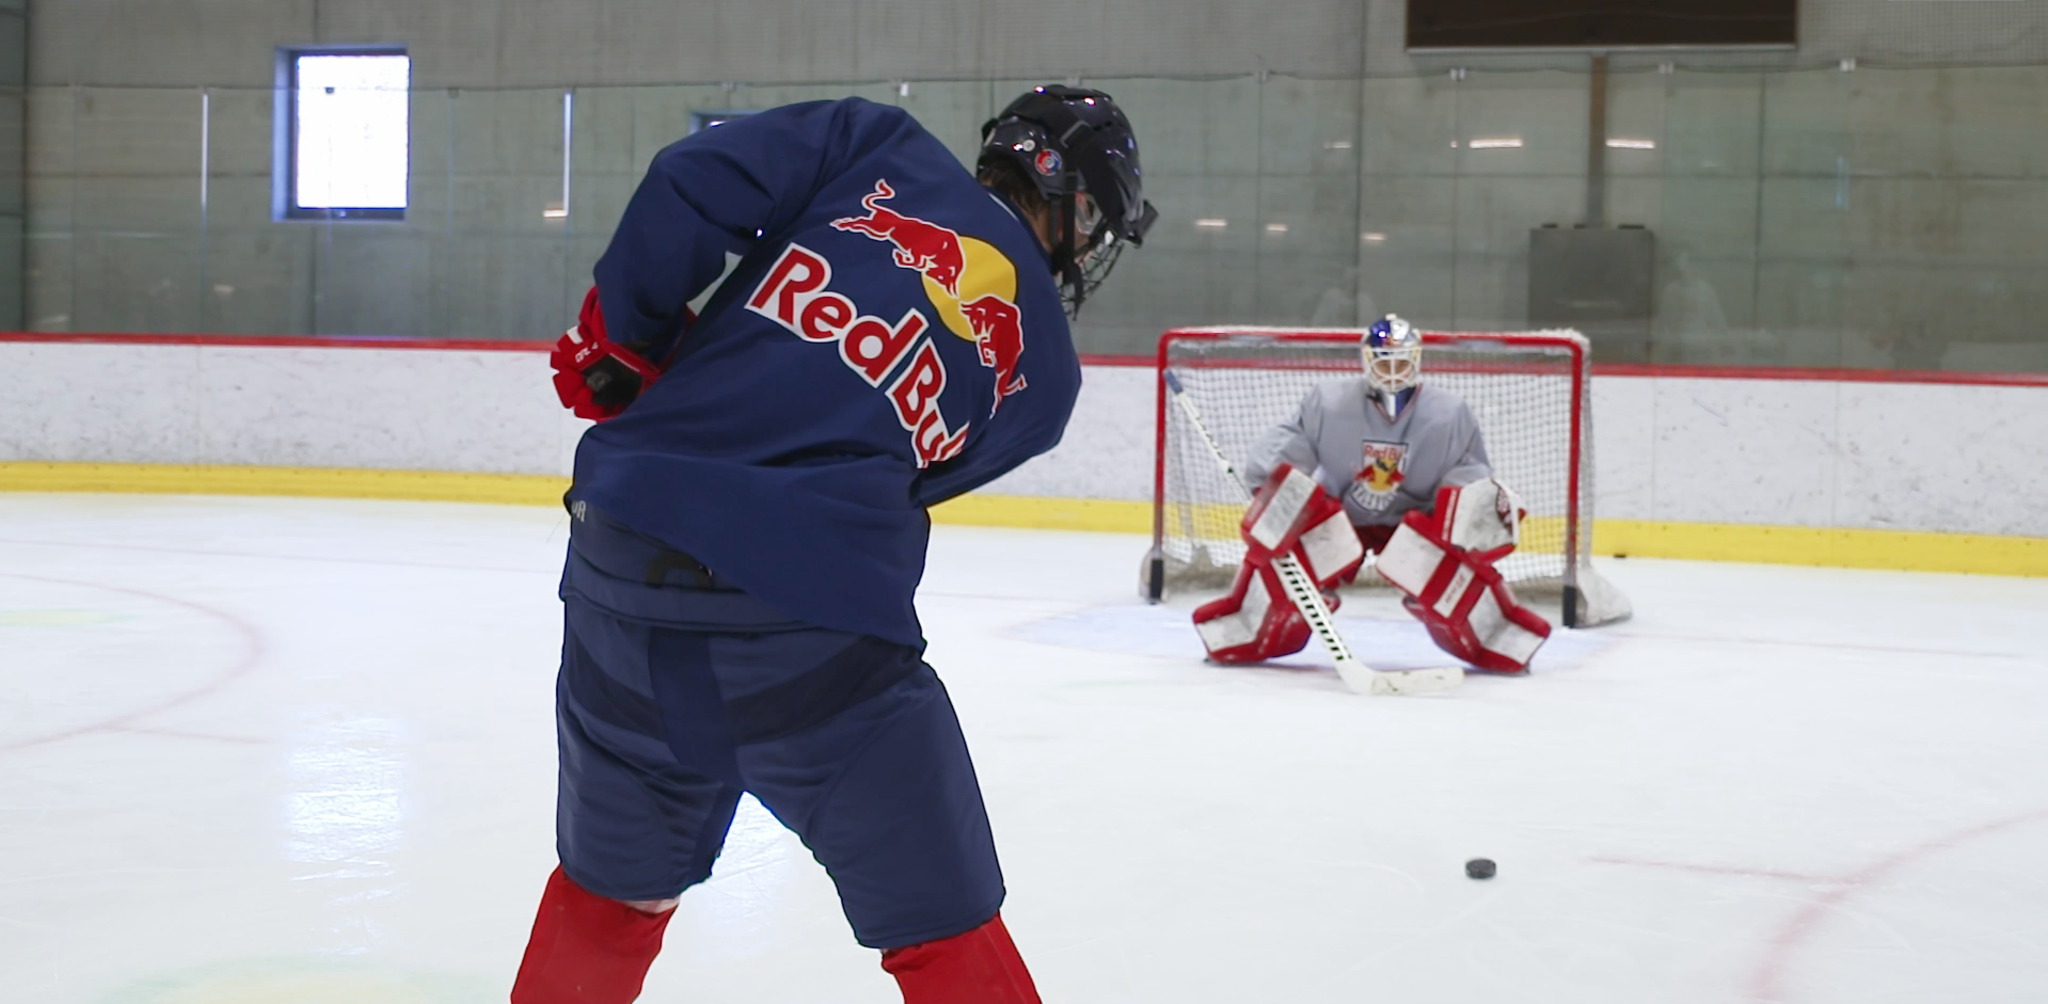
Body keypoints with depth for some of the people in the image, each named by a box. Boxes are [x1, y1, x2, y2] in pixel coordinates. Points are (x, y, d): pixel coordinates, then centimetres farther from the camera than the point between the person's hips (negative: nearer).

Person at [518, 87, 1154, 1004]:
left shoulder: (879, 145, 11)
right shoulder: (1043, 366, 11)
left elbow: (690, 183, 0)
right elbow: (918, 476, 11)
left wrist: (619, 342, 12)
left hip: (620, 561, 4)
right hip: (815, 617, -3)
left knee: (610, 898, 26)